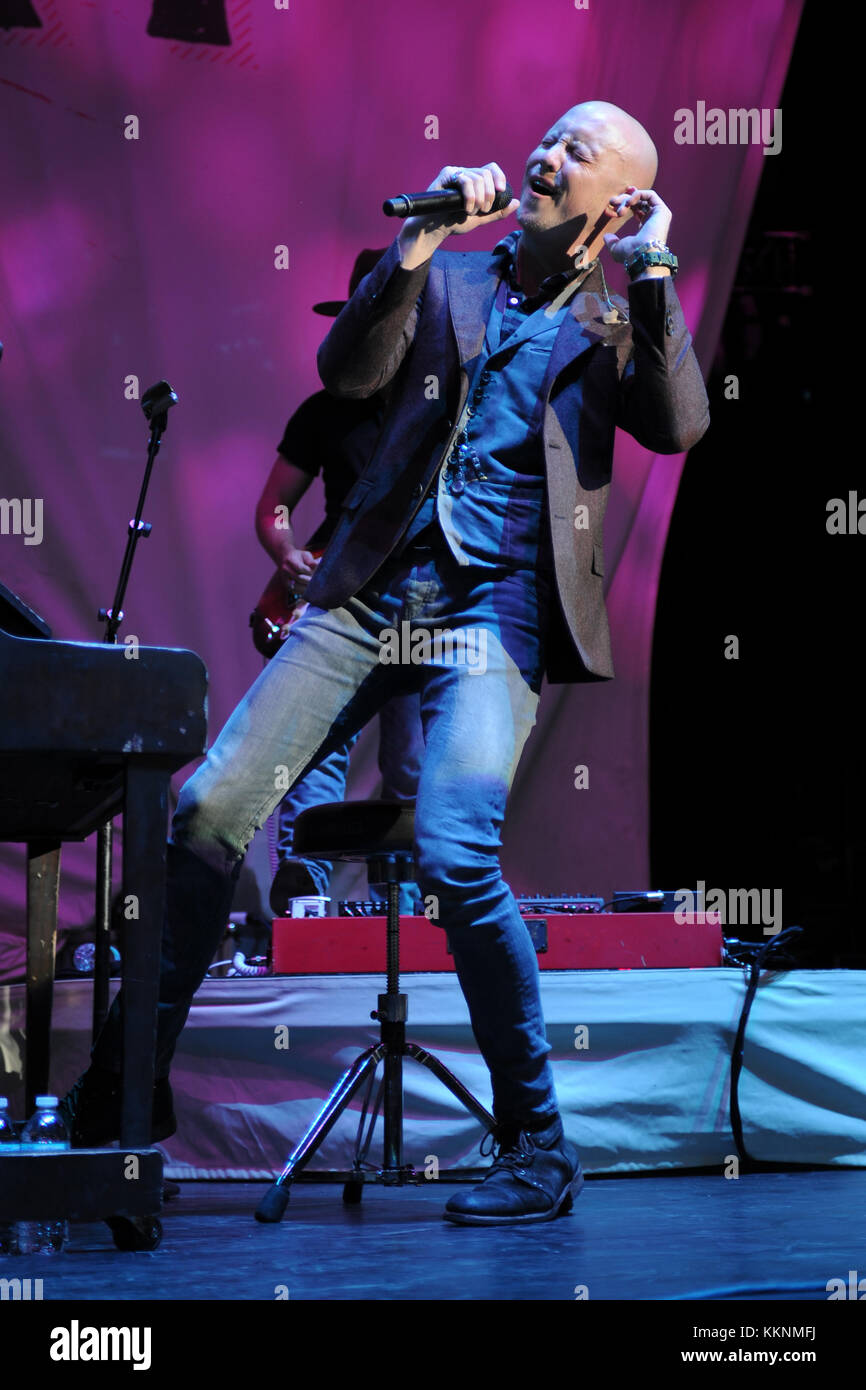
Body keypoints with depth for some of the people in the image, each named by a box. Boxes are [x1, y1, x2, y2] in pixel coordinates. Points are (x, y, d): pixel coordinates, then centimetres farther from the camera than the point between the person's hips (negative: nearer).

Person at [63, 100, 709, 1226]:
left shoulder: (621, 319, 11)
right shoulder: (453, 280, 18)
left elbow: (679, 426, -7)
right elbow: (347, 371, 3)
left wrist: (653, 268, -9)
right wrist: (421, 239, -6)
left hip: (497, 612, -4)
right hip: (372, 595, 4)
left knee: (453, 851, -23)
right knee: (210, 807, -5)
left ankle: (538, 1150, -8)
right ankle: (125, 1089, 9)